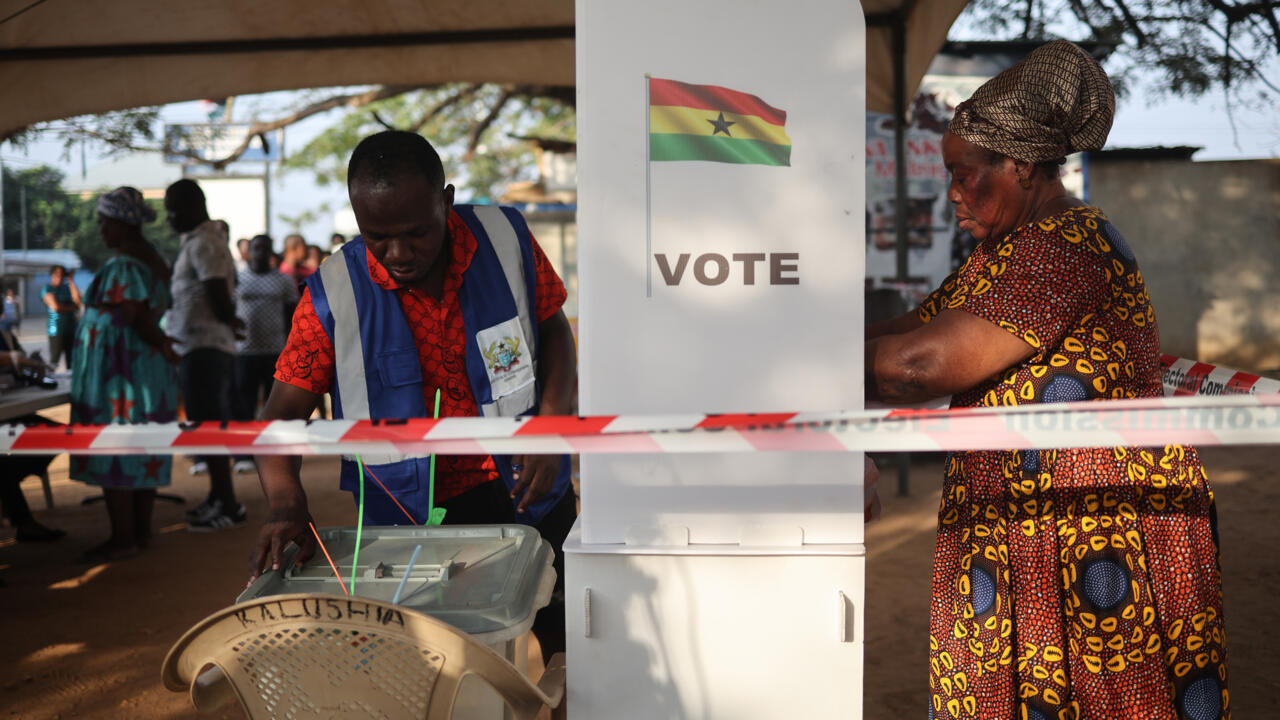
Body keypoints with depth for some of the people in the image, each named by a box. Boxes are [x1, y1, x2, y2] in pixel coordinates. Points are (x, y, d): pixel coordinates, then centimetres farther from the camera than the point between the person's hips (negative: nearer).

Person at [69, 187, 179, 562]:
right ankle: (141, 530, 18)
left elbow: (142, 323, -18)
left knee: (112, 452, -3)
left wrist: (168, 350, -7)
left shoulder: (123, 267, -18)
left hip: (117, 373, -10)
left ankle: (122, 538, 1)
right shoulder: (152, 258, 14)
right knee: (141, 453, 12)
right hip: (146, 371, 10)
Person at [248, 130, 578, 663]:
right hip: (410, 518, -2)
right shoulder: (335, 295, -14)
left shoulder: (506, 240, -10)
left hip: (524, 496, 2)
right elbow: (282, 413, -10)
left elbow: (552, 327, 4)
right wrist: (286, 504, -28)